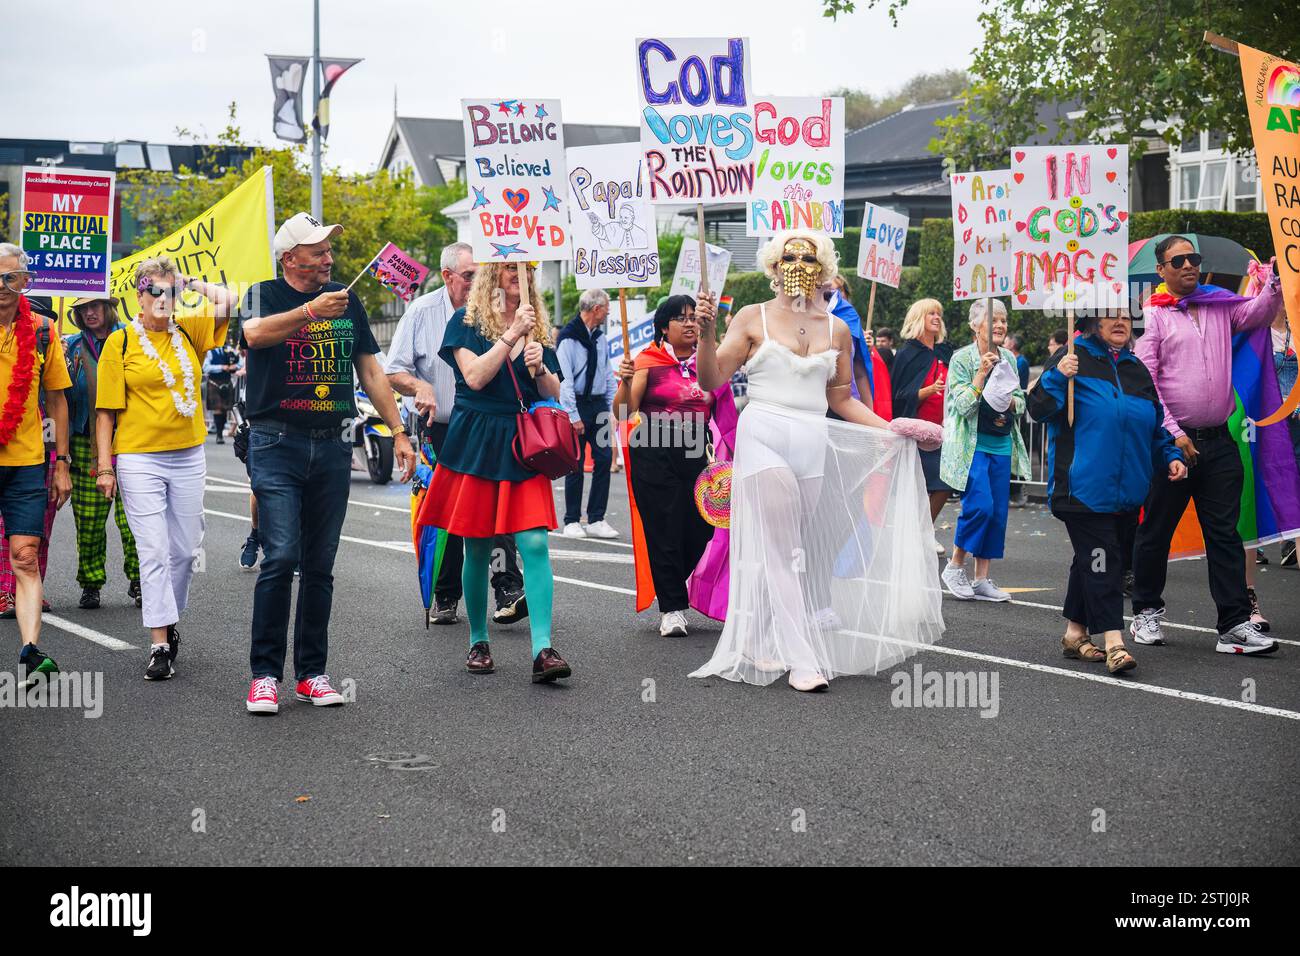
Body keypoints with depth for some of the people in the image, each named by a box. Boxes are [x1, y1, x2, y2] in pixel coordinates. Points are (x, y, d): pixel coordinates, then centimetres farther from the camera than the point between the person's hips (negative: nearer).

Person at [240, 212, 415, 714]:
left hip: (332, 447, 4)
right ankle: (265, 673, -2)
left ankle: (312, 672, 14)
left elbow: (371, 372, 16)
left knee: (320, 565, 7)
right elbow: (255, 333, -23)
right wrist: (310, 310, -34)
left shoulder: (346, 301, 13)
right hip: (277, 445, -4)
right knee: (281, 558, -12)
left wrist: (399, 433, 11)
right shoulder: (265, 294, 0)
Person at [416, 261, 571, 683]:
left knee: (535, 544, -11)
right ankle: (478, 641, 20)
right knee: (476, 549, 4)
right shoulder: (466, 320, 3)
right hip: (476, 442, -2)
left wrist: (539, 368, -8)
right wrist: (511, 334, -13)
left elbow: (554, 395, 12)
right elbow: (474, 377, -12)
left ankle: (543, 649, -16)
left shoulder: (538, 327, 13)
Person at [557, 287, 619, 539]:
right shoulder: (568, 337, -11)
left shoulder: (600, 337, 13)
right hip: (577, 404, -6)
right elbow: (564, 379, -14)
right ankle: (572, 521, 8)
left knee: (604, 458, 1)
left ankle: (596, 520, 8)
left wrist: (613, 407, 10)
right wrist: (573, 416, -16)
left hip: (599, 405, 6)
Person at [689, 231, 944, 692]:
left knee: (782, 552, 7)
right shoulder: (754, 318, 3)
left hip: (813, 445, 4)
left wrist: (892, 430, 9)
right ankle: (801, 658, -10)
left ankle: (757, 646, 19)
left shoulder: (836, 329, 13)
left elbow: (841, 399, 18)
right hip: (762, 436, -4)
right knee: (781, 551, -10)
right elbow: (711, 380, -1)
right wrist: (706, 333, -16)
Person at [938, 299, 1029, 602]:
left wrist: (1012, 403, -5)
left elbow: (1021, 400, 18)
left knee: (997, 511, 3)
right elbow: (962, 405, -14)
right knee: (980, 505, -17)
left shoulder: (1009, 358, 10)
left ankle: (982, 579, 11)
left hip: (1002, 445, 6)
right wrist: (982, 373, -22)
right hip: (973, 444, -6)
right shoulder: (962, 358, -7)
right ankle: (954, 568, 2)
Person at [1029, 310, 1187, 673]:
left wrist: (1171, 456, 11)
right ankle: (1113, 642, -13)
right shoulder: (1072, 359, -1)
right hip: (1084, 485, -6)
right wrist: (1057, 377, -22)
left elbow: (1155, 424, 25)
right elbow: (1039, 409, -6)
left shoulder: (1137, 370, 18)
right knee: (1101, 560, -12)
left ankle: (1076, 633, 23)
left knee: (1091, 560, 13)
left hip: (1127, 489, 7)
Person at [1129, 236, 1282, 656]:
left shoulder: (1220, 305, 13)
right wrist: (1173, 433, -13)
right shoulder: (1152, 315, -2)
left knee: (1225, 532, 2)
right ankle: (1146, 612, 22)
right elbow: (1144, 381, -7)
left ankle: (1235, 624, 2)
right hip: (1171, 442, -4)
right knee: (1156, 530, 7)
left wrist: (1276, 284, -17)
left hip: (1218, 441, 4)